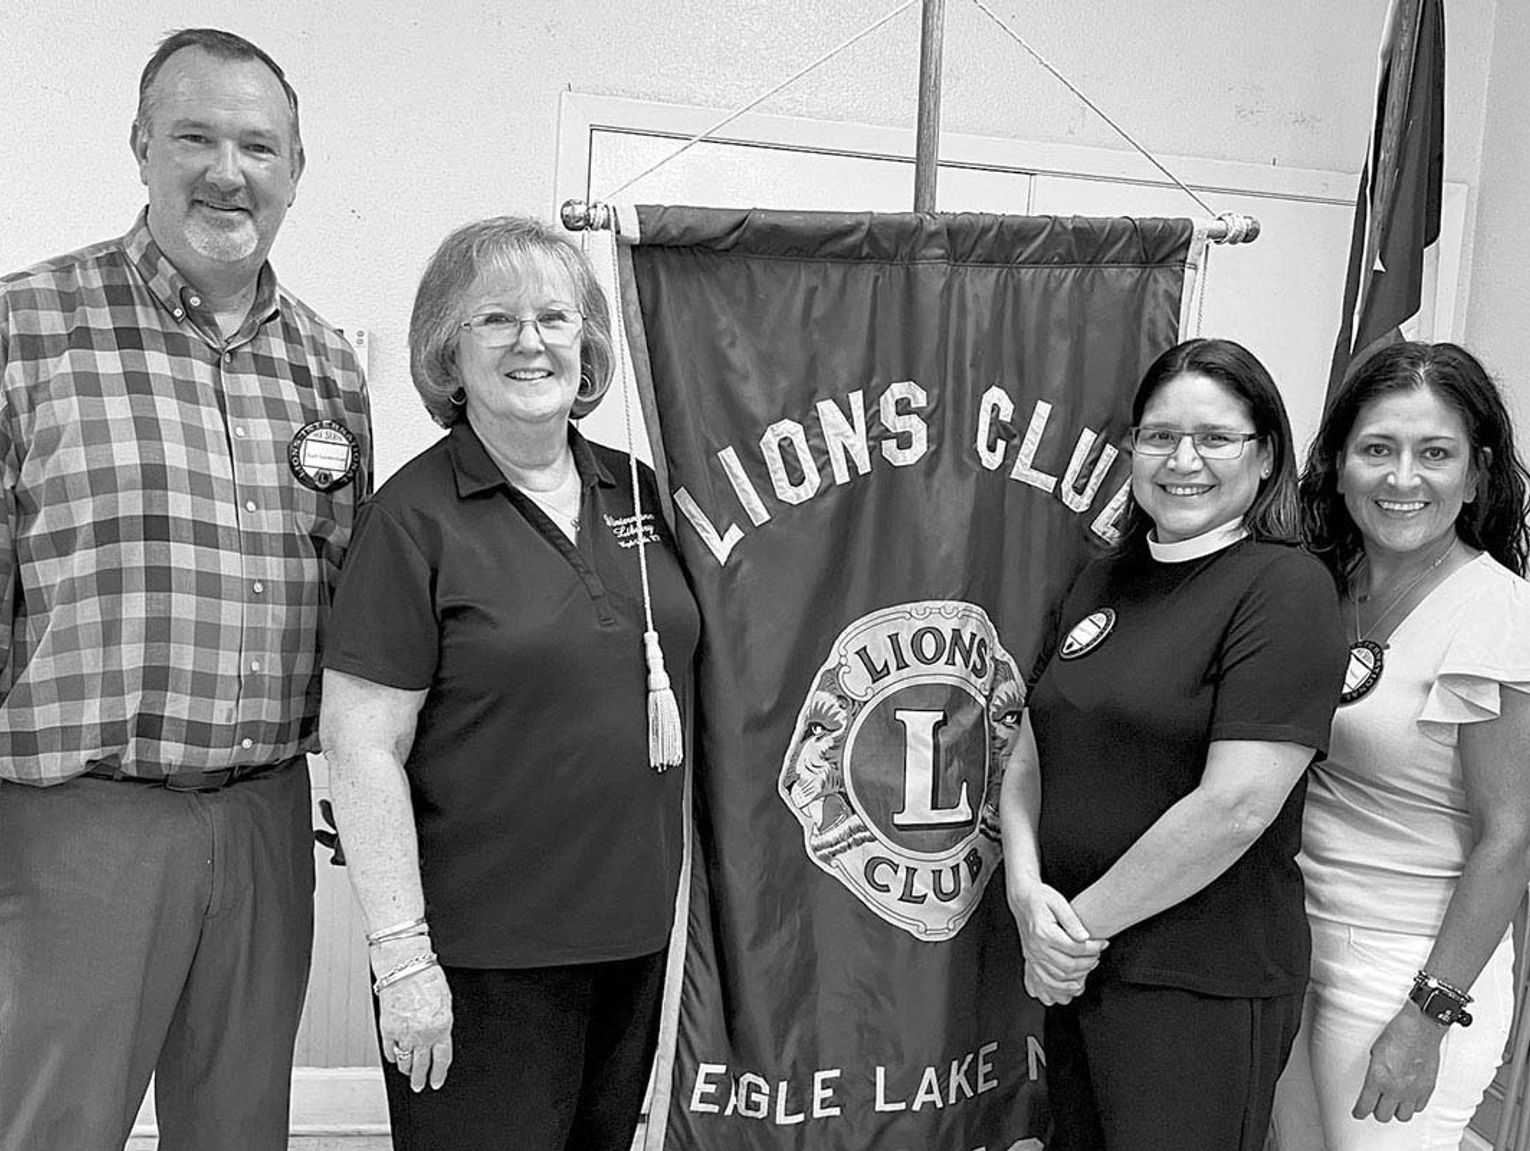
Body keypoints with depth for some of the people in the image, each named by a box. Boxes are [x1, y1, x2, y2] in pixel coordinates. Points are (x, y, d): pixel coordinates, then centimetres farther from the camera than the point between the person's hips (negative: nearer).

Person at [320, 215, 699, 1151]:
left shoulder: (637, 489, 5)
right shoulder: (416, 517, -11)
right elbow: (363, 749, -13)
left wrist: (686, 873, 11)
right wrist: (403, 956, -15)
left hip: (639, 930, 6)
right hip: (484, 955, -5)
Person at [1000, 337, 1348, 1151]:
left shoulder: (1286, 588, -13)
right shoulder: (1103, 583, 9)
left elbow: (1237, 805, -21)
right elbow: (1031, 754, 9)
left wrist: (1085, 920, -14)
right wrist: (1027, 890, -8)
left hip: (1203, 990, -7)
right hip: (1074, 967, 7)